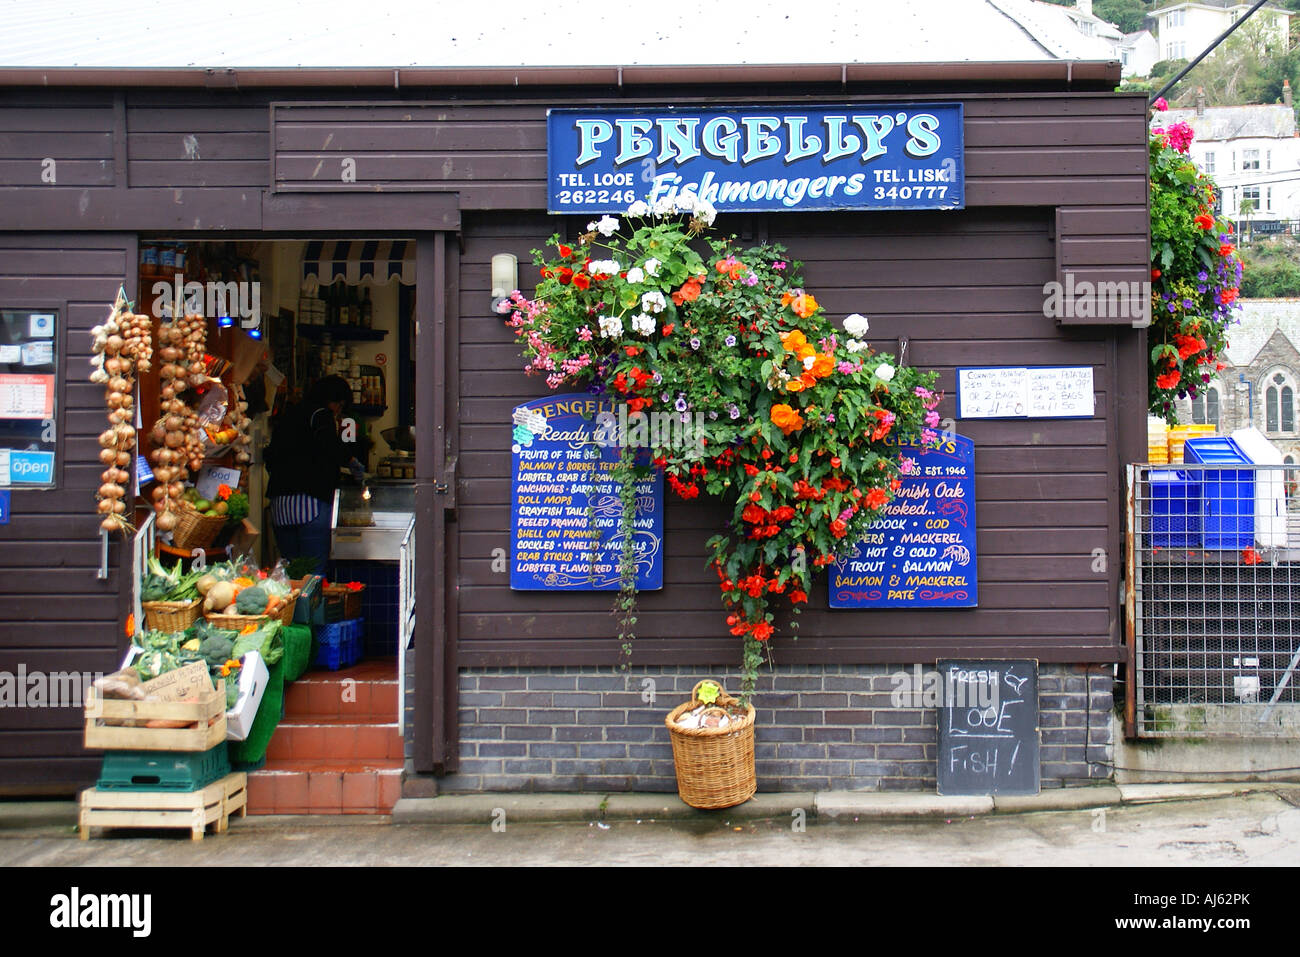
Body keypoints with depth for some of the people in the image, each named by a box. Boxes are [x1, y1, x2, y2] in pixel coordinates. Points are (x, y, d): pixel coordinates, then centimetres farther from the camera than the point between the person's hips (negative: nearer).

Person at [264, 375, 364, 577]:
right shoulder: (321, 414, -2)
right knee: (314, 573, -5)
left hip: (279, 503, 8)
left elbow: (270, 457, 22)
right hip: (311, 502, -8)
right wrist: (352, 462, -4)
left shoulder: (287, 415, 22)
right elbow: (331, 448, -20)